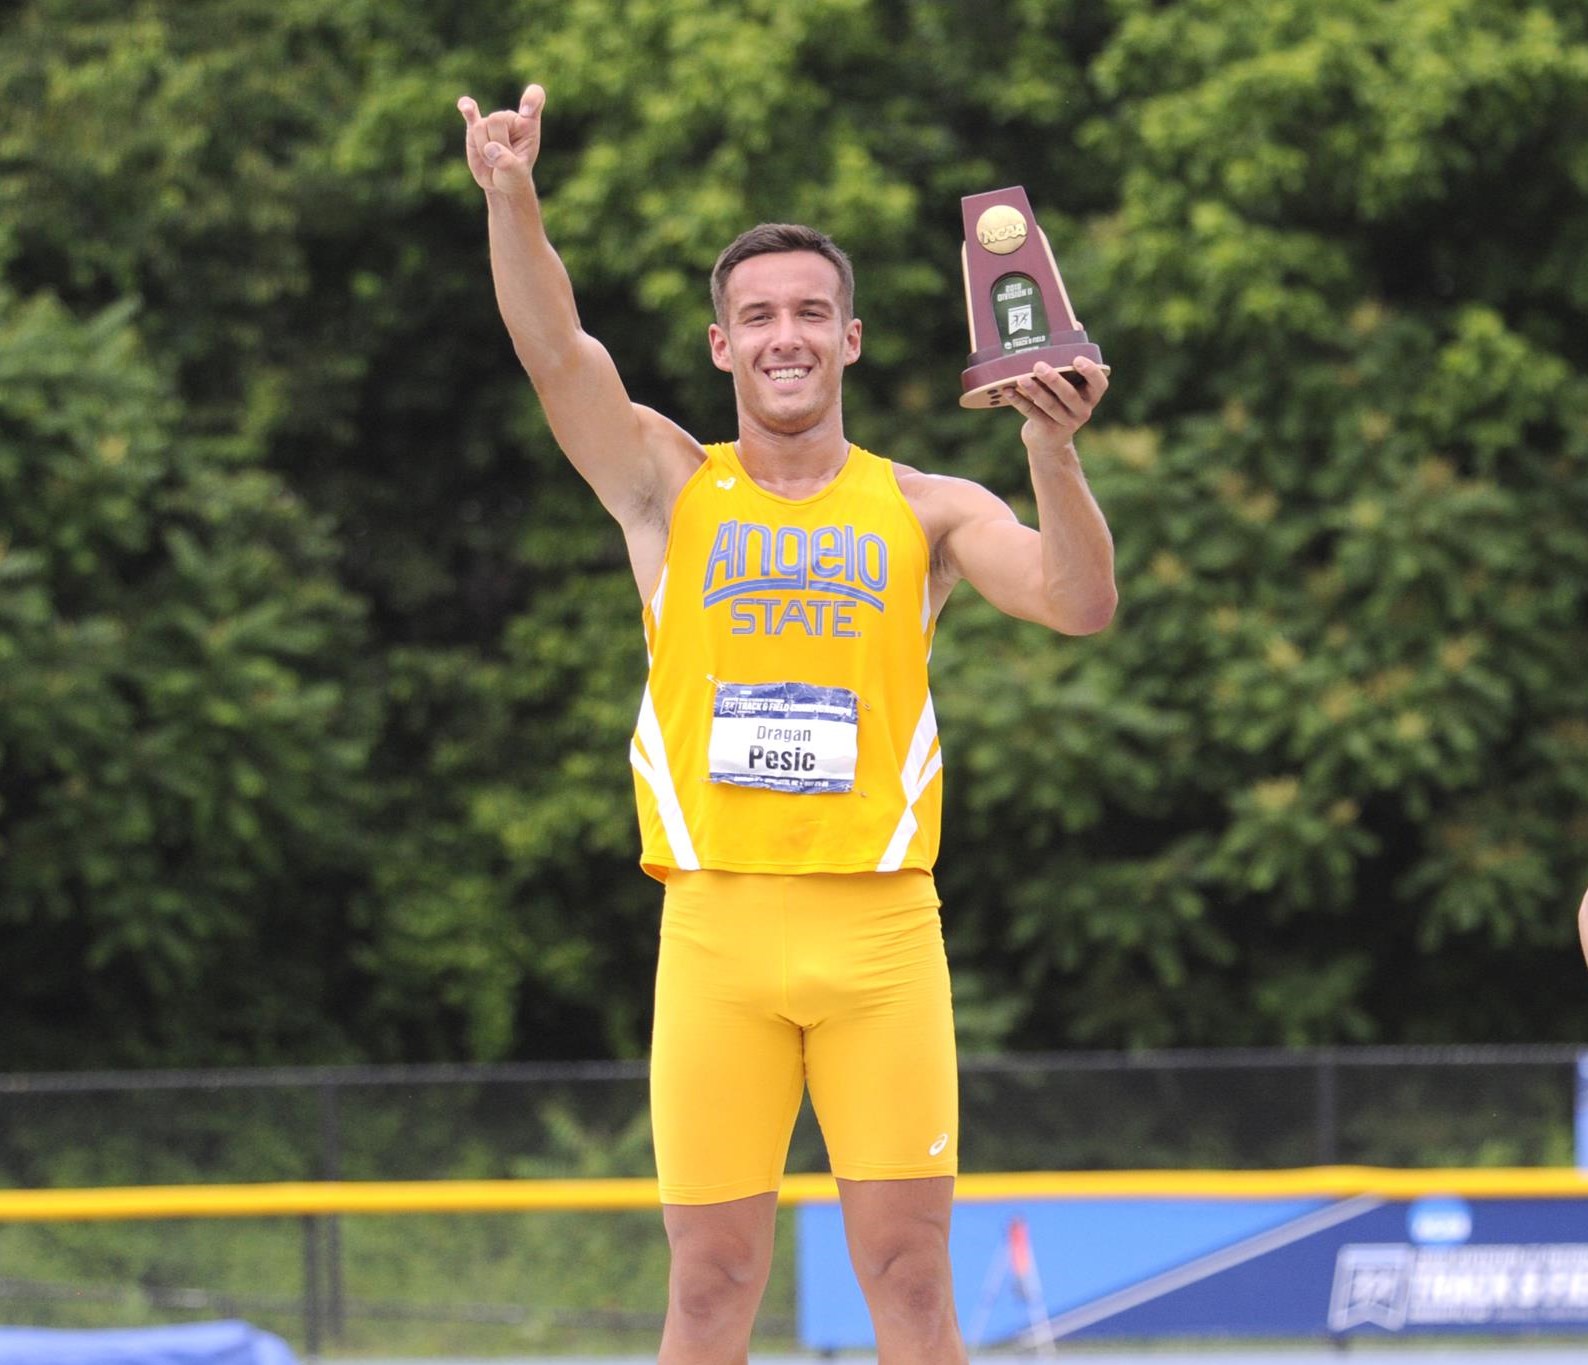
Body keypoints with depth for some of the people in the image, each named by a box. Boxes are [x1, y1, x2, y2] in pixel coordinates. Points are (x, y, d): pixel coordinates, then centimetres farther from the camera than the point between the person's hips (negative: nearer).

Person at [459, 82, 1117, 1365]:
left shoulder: (924, 511, 8)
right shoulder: (670, 488, 9)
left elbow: (1080, 604, -6)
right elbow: (557, 351, -7)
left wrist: (1056, 458, -25)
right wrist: (512, 199, -26)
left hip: (880, 922, 0)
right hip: (715, 922, 0)